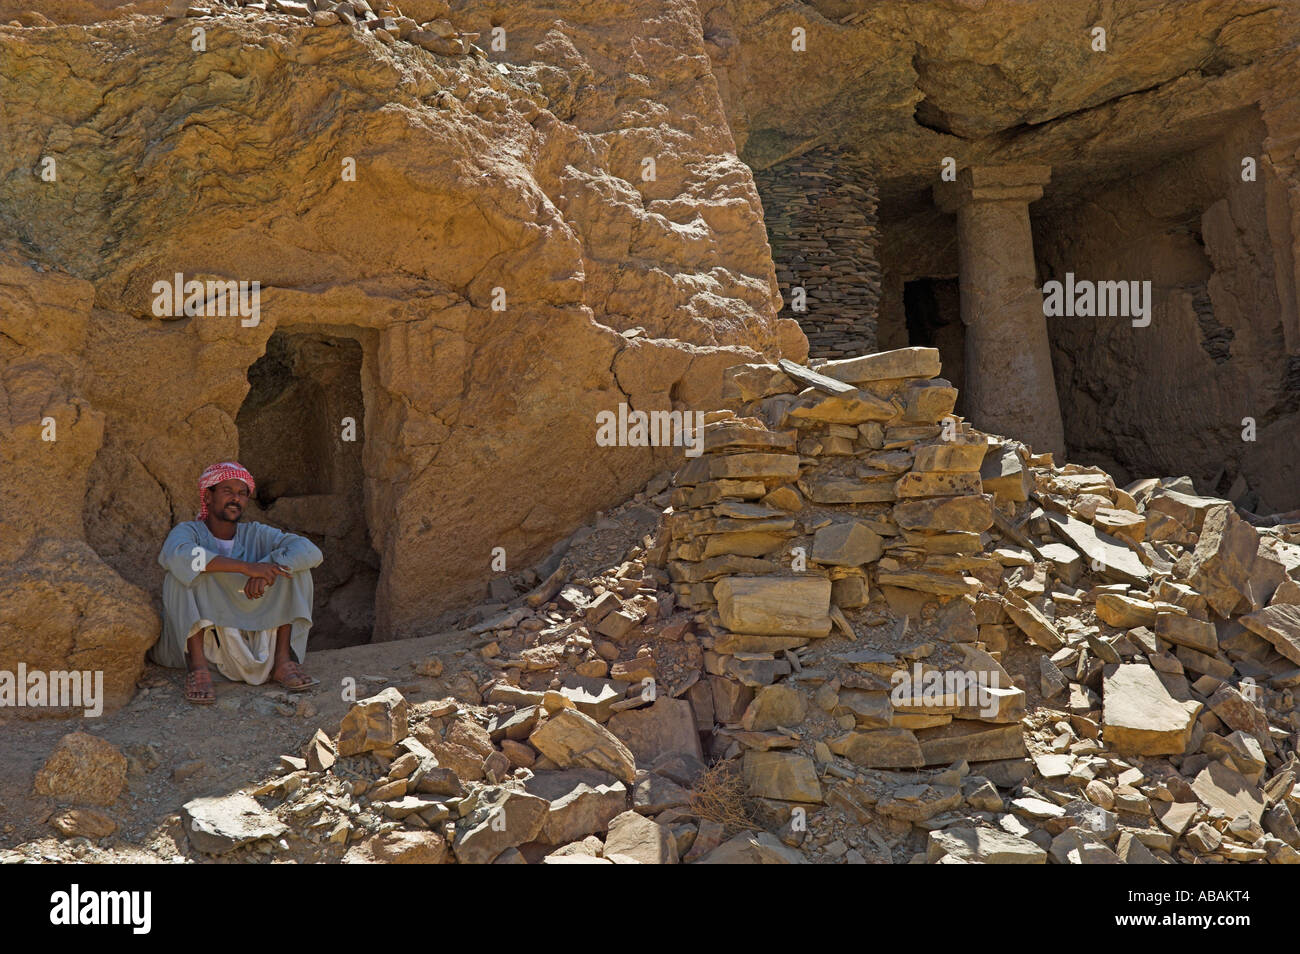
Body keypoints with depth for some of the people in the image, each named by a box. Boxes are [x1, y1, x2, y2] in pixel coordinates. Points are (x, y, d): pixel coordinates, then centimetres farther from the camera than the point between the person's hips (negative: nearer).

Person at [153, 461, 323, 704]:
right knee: (183, 572, -25)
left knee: (292, 566, -9)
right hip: (192, 637, -2)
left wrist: (269, 568, -29)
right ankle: (198, 668, -35)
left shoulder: (255, 535, 5)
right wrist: (246, 567, -37)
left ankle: (283, 661, -21)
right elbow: (178, 555, -31)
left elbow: (311, 552, -10)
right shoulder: (188, 531, -4)